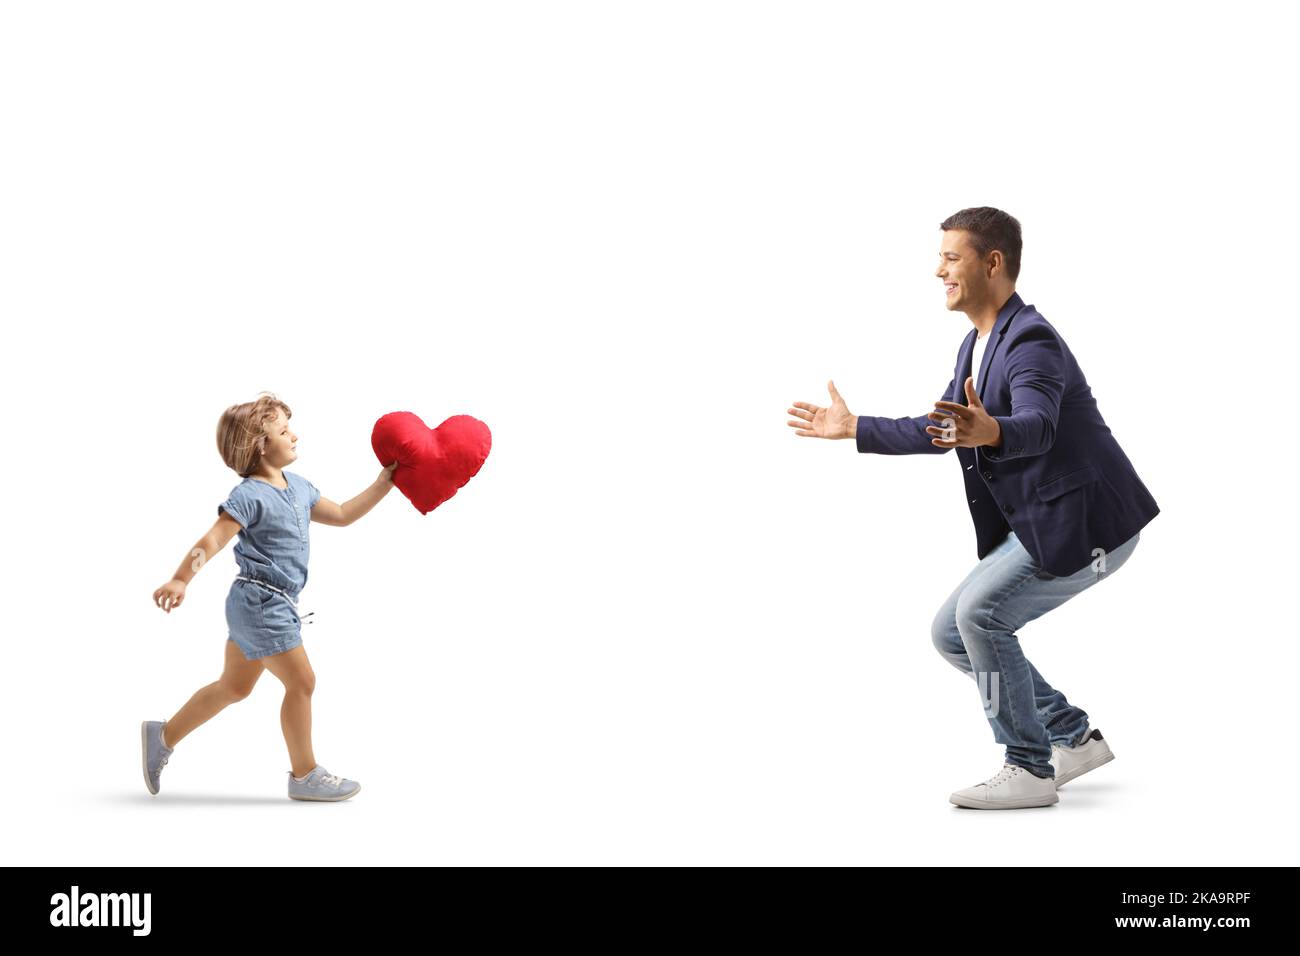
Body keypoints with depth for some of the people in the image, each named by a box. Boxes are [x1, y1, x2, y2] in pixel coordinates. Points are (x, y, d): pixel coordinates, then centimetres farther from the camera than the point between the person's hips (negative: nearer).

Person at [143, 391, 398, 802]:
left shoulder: (297, 487, 11)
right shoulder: (249, 496, -17)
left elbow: (342, 515, 21)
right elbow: (212, 541, -25)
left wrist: (385, 483, 17)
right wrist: (180, 579, -39)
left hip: (256, 607, 10)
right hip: (260, 602, -10)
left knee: (234, 687, 18)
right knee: (301, 682, -3)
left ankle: (163, 736, 29)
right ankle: (305, 775, 10)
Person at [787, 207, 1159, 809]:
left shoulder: (1031, 342, -19)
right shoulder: (976, 345, 11)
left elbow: (1037, 429, -38)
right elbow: (939, 431, 19)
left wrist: (989, 433, -59)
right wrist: (853, 428, 19)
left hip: (1085, 521, -10)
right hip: (1039, 525, 10)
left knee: (981, 611, -20)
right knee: (952, 633, 6)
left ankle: (1028, 769, -6)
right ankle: (1074, 738, 17)